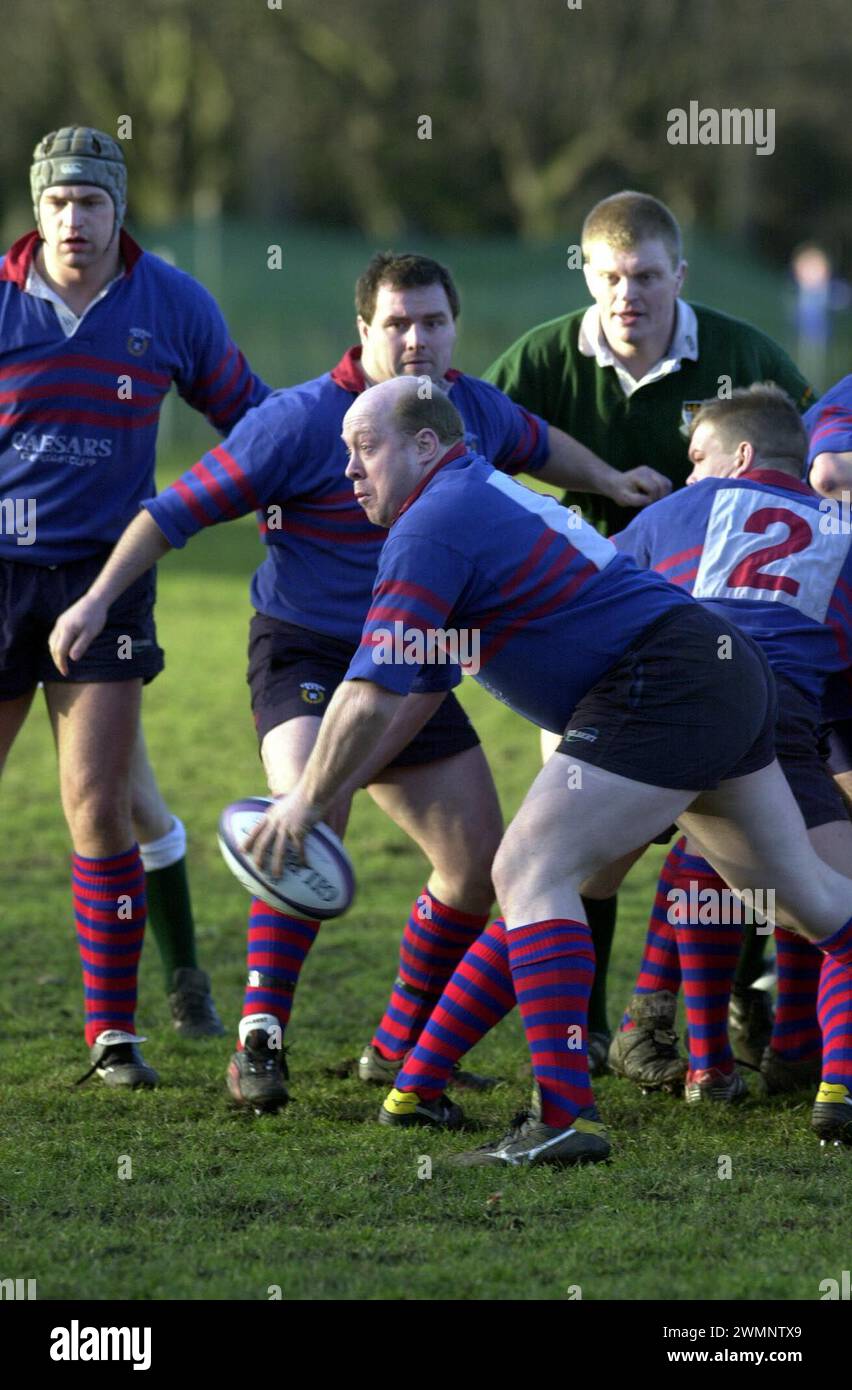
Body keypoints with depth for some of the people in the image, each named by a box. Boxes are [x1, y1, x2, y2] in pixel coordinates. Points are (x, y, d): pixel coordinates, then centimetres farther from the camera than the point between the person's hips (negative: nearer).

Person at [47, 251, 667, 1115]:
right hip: (305, 658, -7)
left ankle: (399, 1047, 21)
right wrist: (98, 598, -18)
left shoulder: (473, 409, 1)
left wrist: (609, 481, 23)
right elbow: (182, 507, -14)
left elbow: (535, 444, 28)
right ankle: (258, 1041, -24)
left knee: (478, 863, 4)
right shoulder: (301, 421, -18)